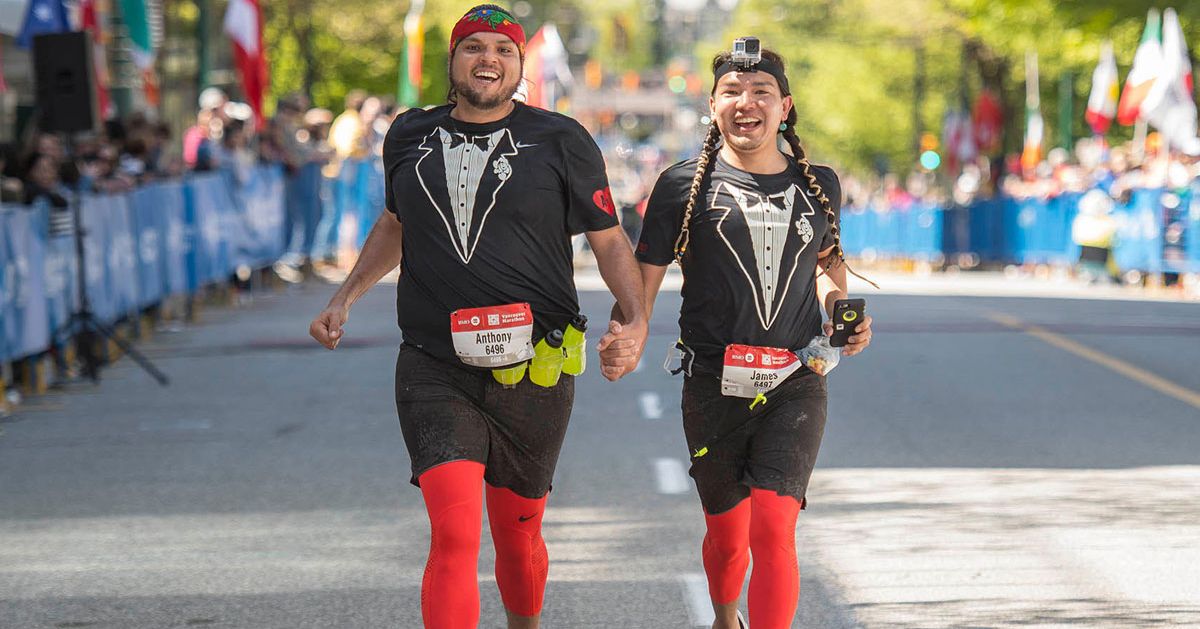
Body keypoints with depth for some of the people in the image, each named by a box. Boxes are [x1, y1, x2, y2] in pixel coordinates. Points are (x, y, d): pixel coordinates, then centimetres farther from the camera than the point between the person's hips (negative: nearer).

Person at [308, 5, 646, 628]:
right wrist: (344, 298, 18)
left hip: (534, 372, 0)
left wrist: (635, 319, -13)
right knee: (454, 536, -17)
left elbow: (609, 240, 3)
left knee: (517, 533, 14)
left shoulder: (561, 142, 0)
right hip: (434, 371, 0)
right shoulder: (410, 137, 8)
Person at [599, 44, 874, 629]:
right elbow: (645, 273, -3)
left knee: (772, 531, -17)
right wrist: (626, 340, -21)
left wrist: (842, 310, 7)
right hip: (714, 385, 0)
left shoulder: (819, 184, 8)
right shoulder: (686, 184, -1)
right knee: (727, 535, 13)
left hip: (795, 385, 0)